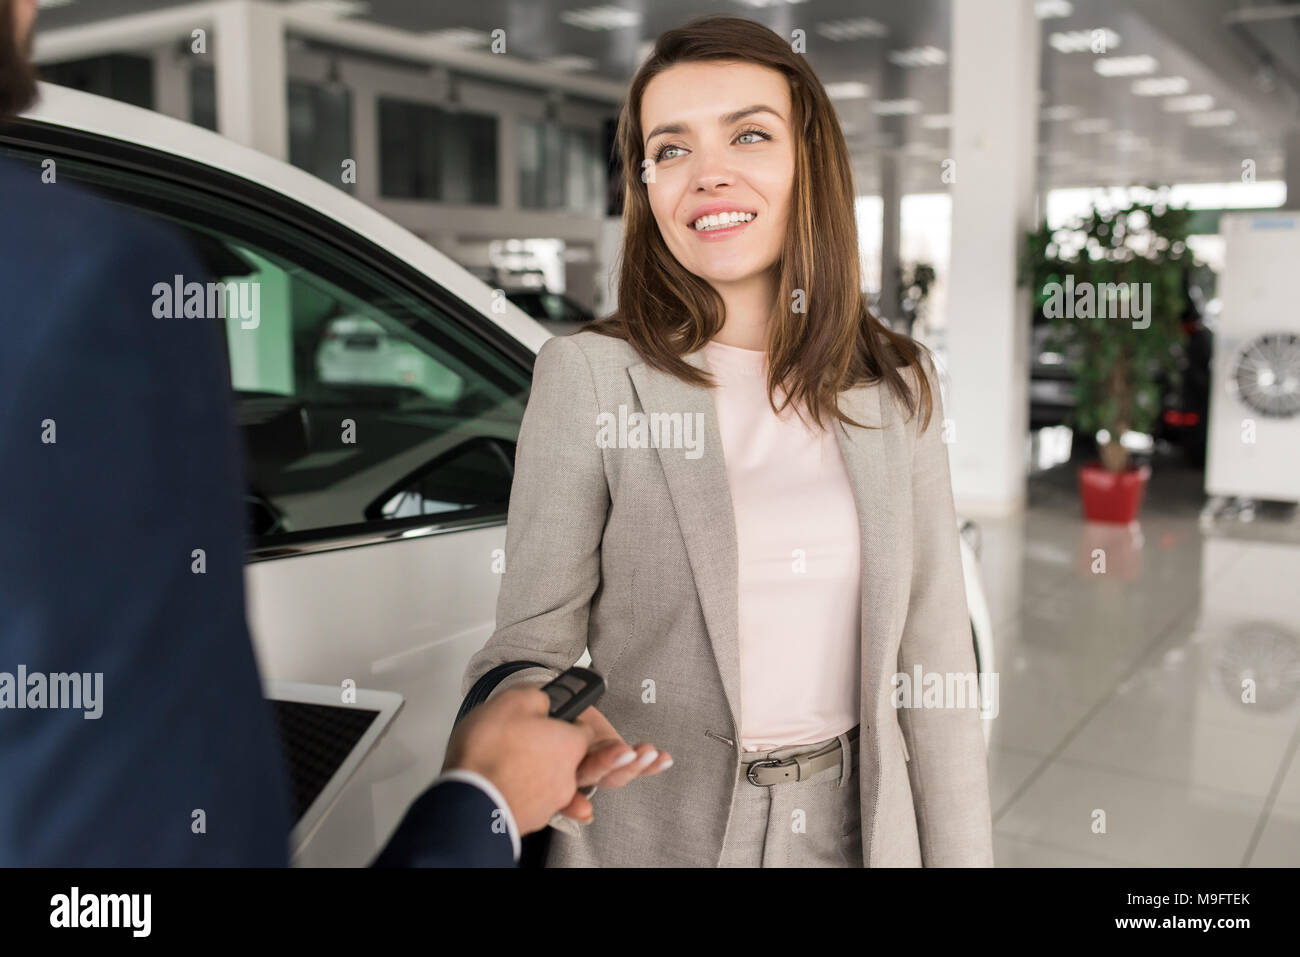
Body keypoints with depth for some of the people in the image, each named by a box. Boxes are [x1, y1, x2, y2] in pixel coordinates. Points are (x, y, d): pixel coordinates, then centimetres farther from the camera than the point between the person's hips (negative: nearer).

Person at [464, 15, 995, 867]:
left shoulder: (896, 385, -1)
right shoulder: (589, 376, -11)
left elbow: (933, 662, 1)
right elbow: (529, 645, -12)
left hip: (858, 825, 3)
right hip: (651, 833, -3)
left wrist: (961, 853, -1)